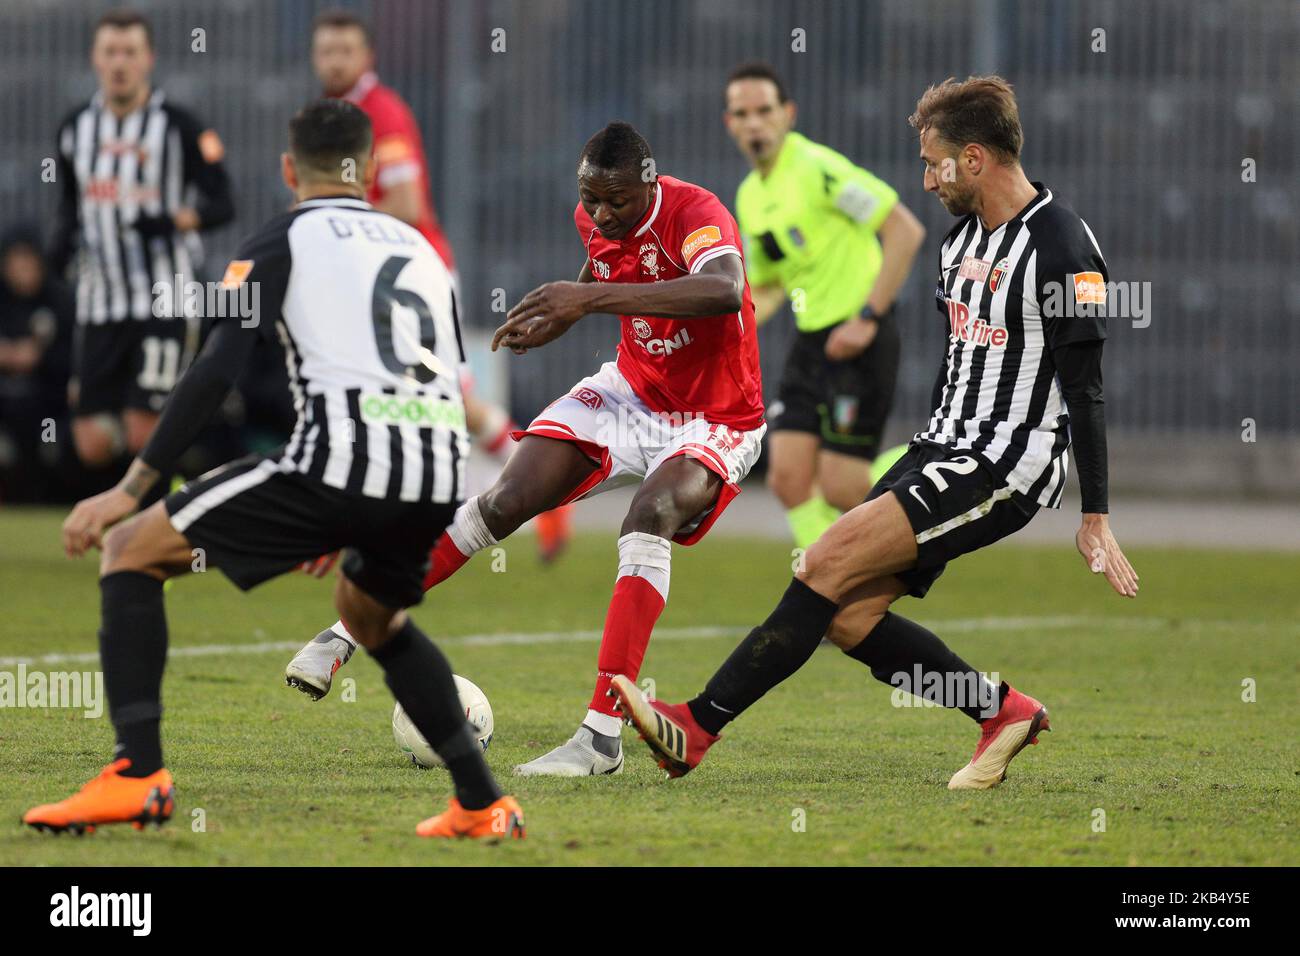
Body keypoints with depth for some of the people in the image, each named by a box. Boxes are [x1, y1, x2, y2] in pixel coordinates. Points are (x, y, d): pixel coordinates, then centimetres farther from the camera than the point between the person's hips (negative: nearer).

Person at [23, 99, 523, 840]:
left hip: (338, 459, -6)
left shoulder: (282, 242, 10)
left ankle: (138, 775, -5)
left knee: (131, 551, 9)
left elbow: (215, 374, -2)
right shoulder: (419, 247, 27)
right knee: (372, 615, 37)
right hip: (439, 477, 6)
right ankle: (484, 805, 28)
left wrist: (131, 489, -2)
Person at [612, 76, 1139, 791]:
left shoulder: (1061, 247, -14)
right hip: (947, 451, 9)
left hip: (1008, 466, -9)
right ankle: (1003, 712, 11)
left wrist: (1095, 518, -15)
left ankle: (695, 728, -18)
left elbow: (1084, 389, -15)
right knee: (846, 614, -3)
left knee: (830, 562, -18)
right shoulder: (962, 238, 14)